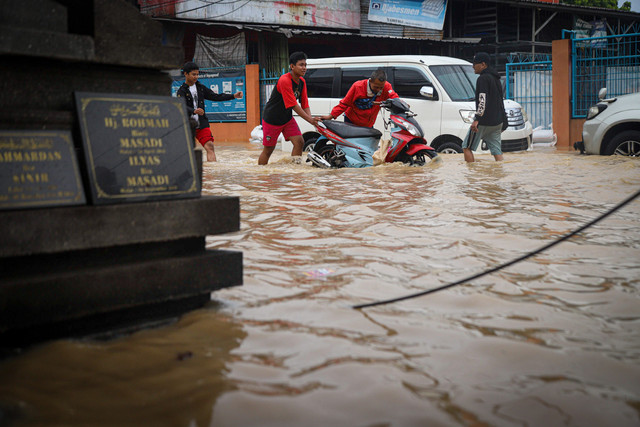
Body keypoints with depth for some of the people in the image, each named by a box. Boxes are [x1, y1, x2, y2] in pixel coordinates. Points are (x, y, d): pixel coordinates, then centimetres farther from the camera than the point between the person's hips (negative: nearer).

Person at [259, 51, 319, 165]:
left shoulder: (302, 82, 1)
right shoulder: (284, 80, -25)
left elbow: (305, 104, 0)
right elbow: (293, 105, -28)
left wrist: (312, 119, -18)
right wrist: (309, 119, -30)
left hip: (287, 118, 7)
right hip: (272, 119, -7)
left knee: (299, 142, -8)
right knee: (268, 149, 2)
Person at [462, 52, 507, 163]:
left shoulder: (483, 78, -11)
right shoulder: (495, 78, 19)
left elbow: (483, 100, -21)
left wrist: (477, 119, -24)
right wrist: (502, 119, 29)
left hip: (484, 121, -9)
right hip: (497, 122, 9)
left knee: (466, 147, 1)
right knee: (497, 151, 7)